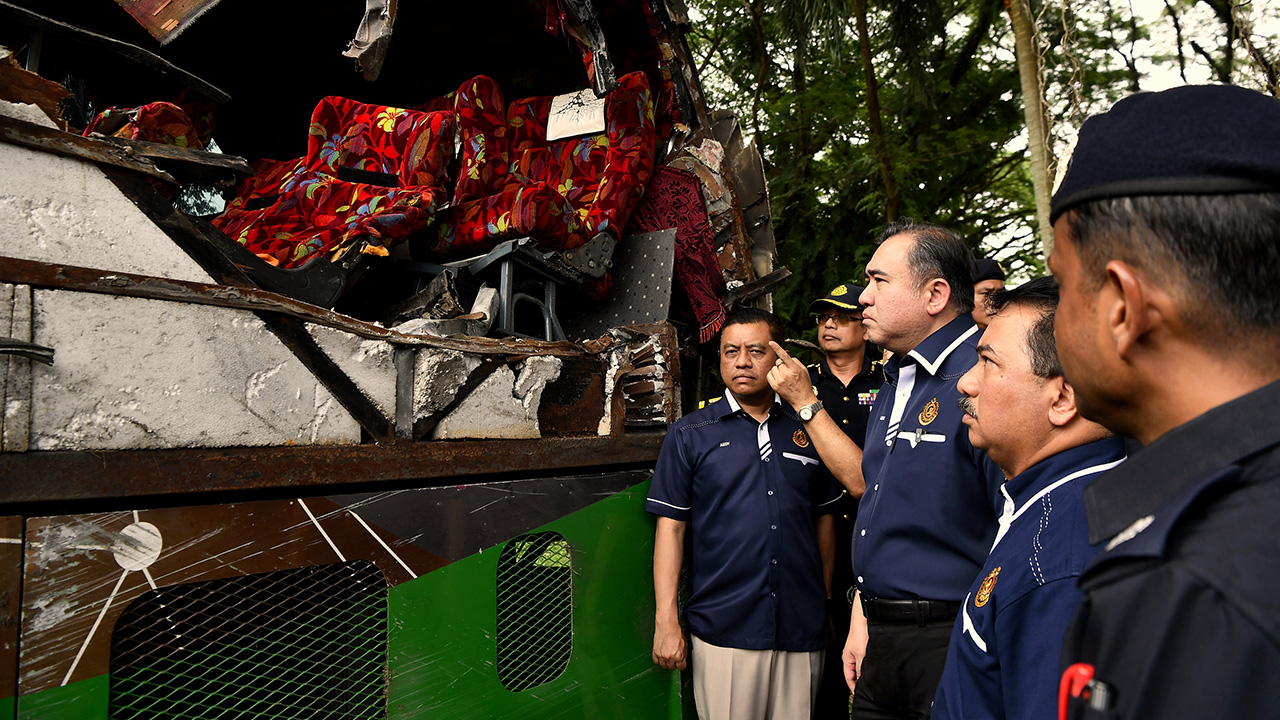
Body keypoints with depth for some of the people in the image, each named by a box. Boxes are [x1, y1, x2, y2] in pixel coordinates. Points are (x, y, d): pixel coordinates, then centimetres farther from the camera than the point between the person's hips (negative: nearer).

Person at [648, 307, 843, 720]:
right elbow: (670, 527, -1)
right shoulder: (690, 435, 2)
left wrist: (825, 603, 13)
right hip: (722, 630, -2)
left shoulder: (807, 432, 9)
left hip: (802, 631, 3)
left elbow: (824, 522, 14)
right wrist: (666, 621, -5)